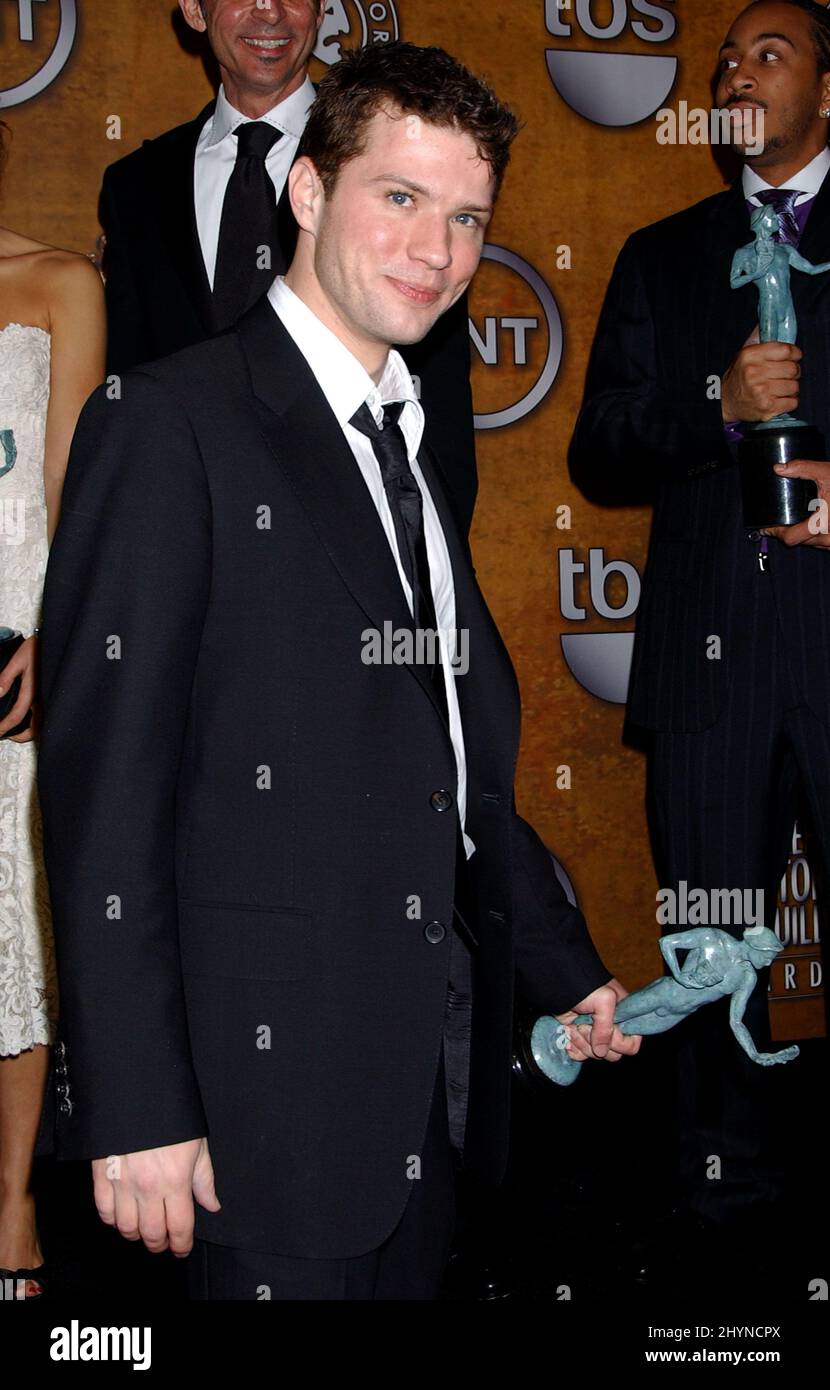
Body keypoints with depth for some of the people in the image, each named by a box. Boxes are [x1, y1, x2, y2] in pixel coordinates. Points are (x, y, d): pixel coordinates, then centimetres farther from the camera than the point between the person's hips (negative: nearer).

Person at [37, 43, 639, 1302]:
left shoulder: (413, 452, 15)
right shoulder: (170, 427, -10)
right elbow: (103, 787, -15)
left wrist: (565, 968, 15)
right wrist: (138, 1109, -17)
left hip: (431, 1085, 8)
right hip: (270, 1087, -7)